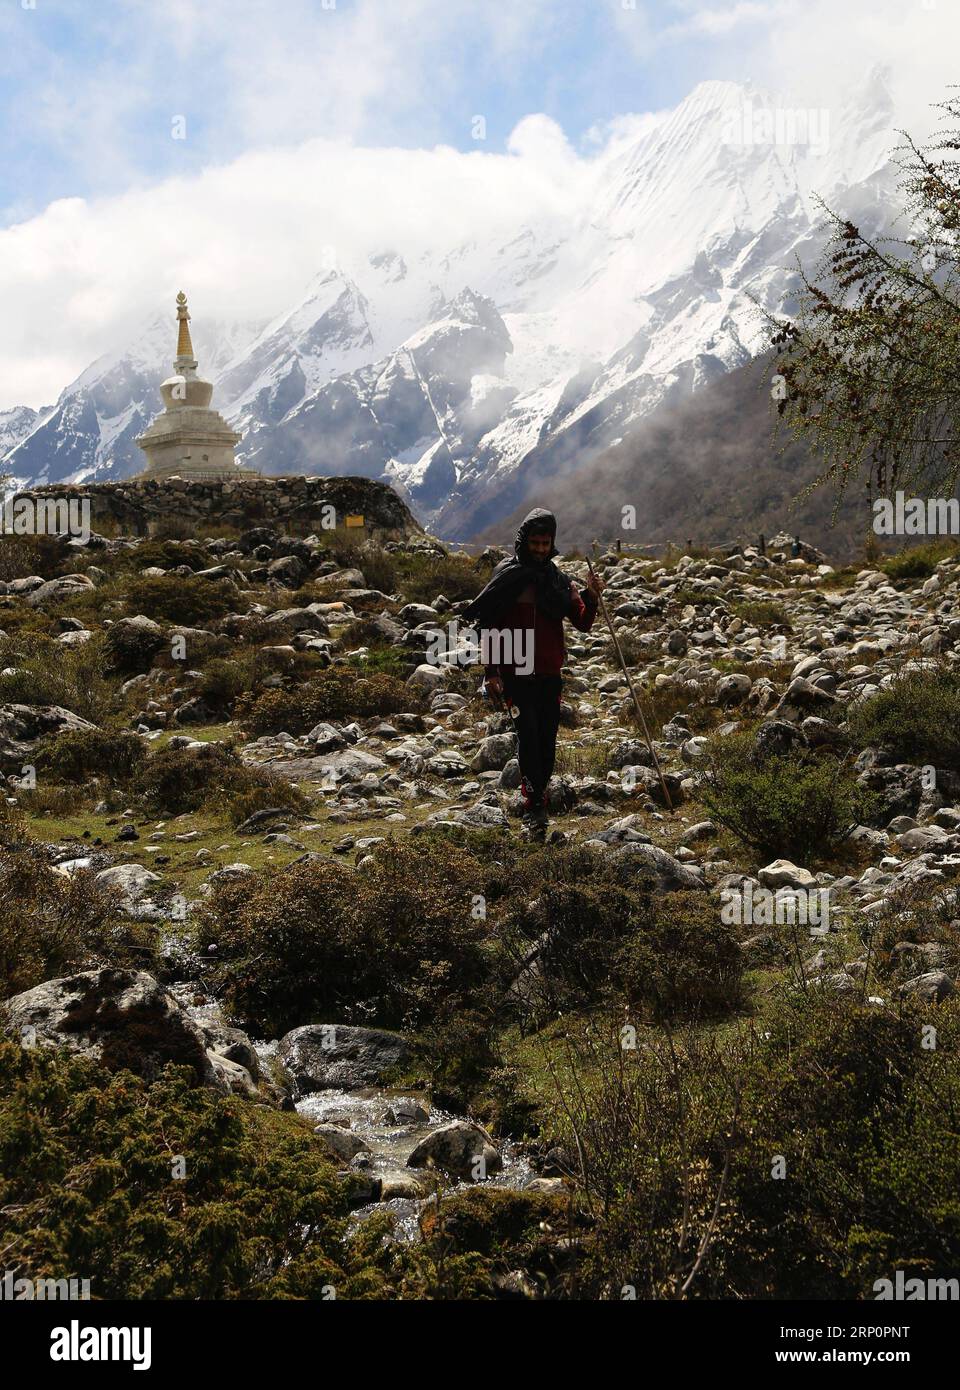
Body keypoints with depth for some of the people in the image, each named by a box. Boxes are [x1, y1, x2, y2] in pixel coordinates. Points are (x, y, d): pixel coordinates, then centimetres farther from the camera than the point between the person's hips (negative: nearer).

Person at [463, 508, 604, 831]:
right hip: (515, 673, -4)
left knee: (547, 740, 6)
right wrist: (491, 672, -5)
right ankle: (533, 804, -12)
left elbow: (582, 624, 3)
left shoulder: (560, 581, 9)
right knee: (528, 735, -14)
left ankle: (537, 797, 19)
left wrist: (592, 599, -17)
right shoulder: (506, 576, -1)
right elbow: (488, 626, 0)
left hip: (550, 673, 4)